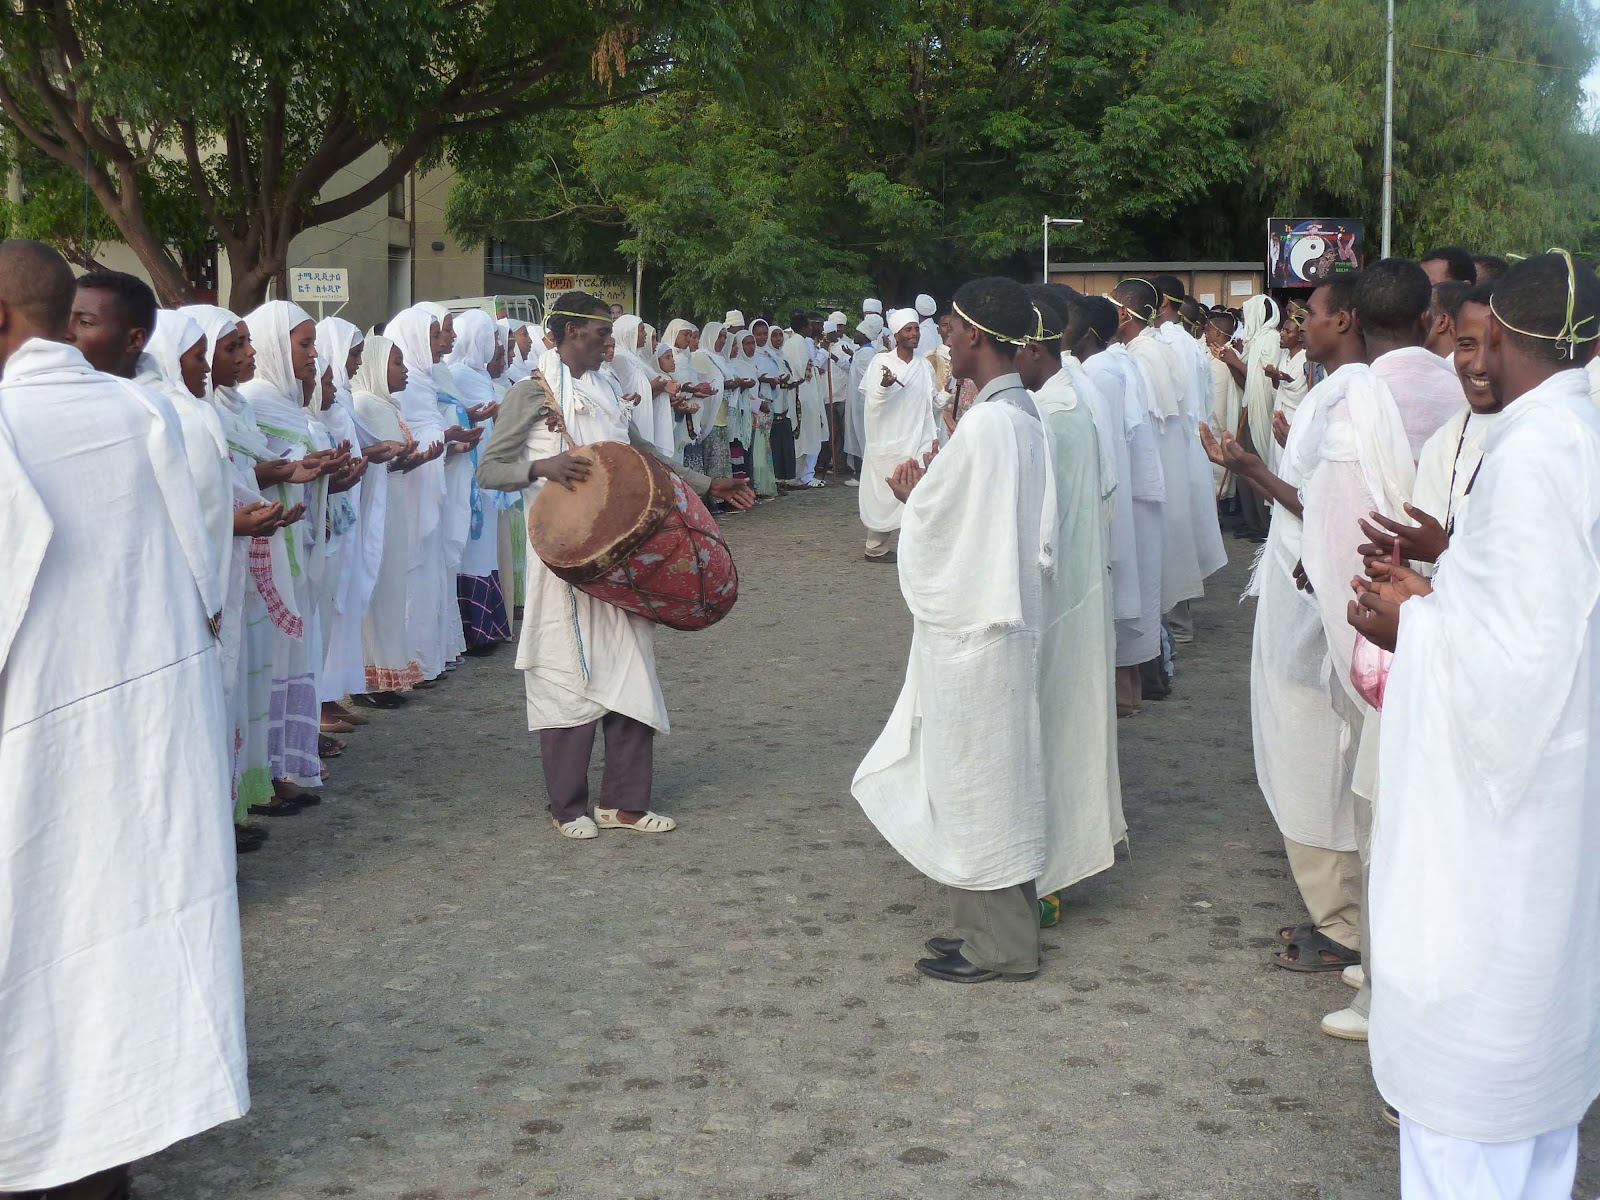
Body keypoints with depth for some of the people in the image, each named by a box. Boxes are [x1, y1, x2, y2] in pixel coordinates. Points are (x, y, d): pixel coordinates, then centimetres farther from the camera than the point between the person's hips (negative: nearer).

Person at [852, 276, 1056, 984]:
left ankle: (1000, 945, 11)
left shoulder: (983, 425, -21)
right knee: (993, 783, 16)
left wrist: (910, 494, 2)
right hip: (1002, 617, 9)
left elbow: (931, 530, -18)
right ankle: (995, 925, 26)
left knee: (977, 786, 1)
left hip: (969, 631, -9)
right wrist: (931, 490, 9)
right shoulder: (1026, 417, 7)